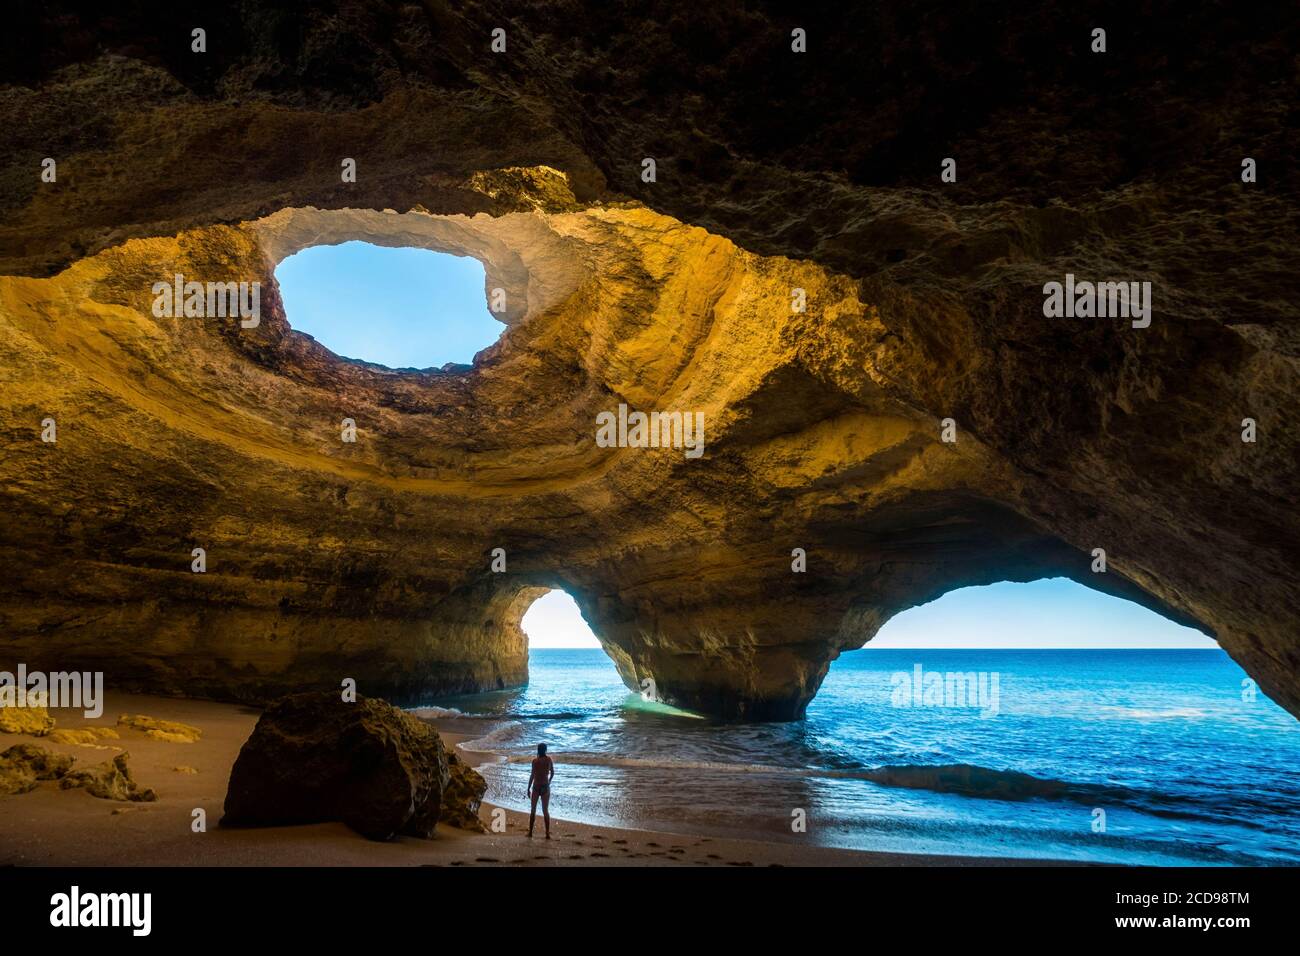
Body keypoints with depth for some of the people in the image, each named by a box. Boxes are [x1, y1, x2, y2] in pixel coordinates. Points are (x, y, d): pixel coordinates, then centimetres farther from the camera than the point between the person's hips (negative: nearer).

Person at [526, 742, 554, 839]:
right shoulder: (549, 760, 1)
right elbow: (552, 773, 14)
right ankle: (547, 833, 2)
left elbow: (532, 775, -14)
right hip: (545, 787, 2)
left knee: (533, 810, 13)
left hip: (536, 787, -2)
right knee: (545, 810, 7)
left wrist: (529, 788, -8)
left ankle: (530, 832, 17)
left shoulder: (535, 760, -11)